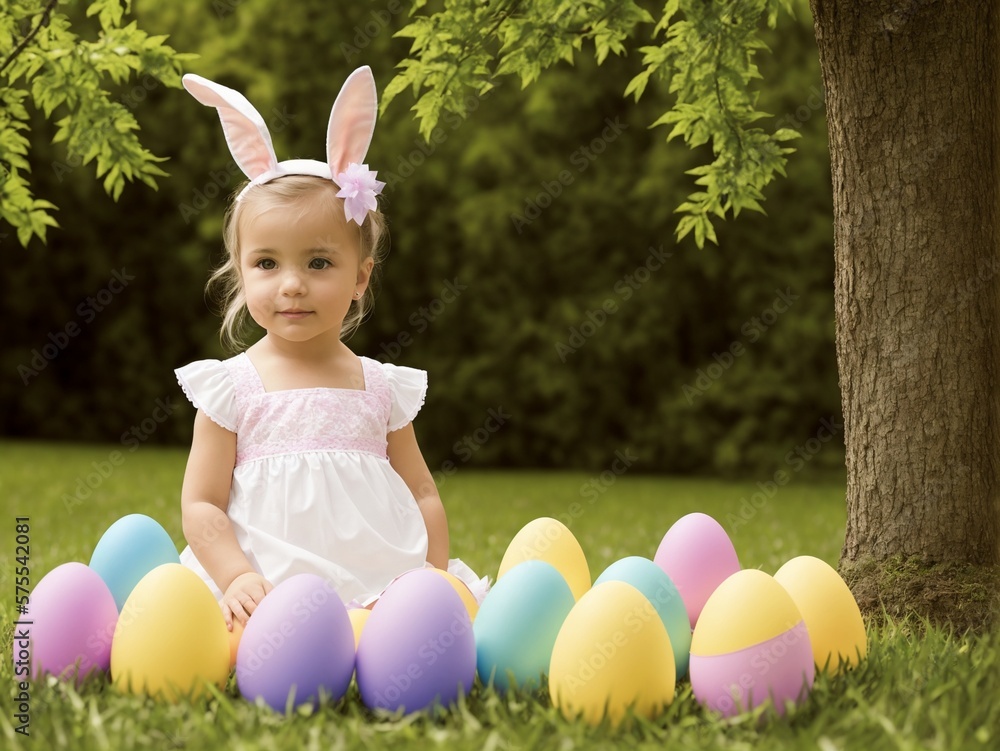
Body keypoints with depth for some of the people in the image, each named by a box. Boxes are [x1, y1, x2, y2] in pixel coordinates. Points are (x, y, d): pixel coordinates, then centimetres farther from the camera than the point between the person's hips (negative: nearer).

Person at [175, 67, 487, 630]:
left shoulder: (381, 387, 14)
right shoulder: (232, 387, 6)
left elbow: (423, 496, 16)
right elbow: (201, 504, 2)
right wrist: (237, 578, -16)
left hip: (378, 595, 3)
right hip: (267, 593, -3)